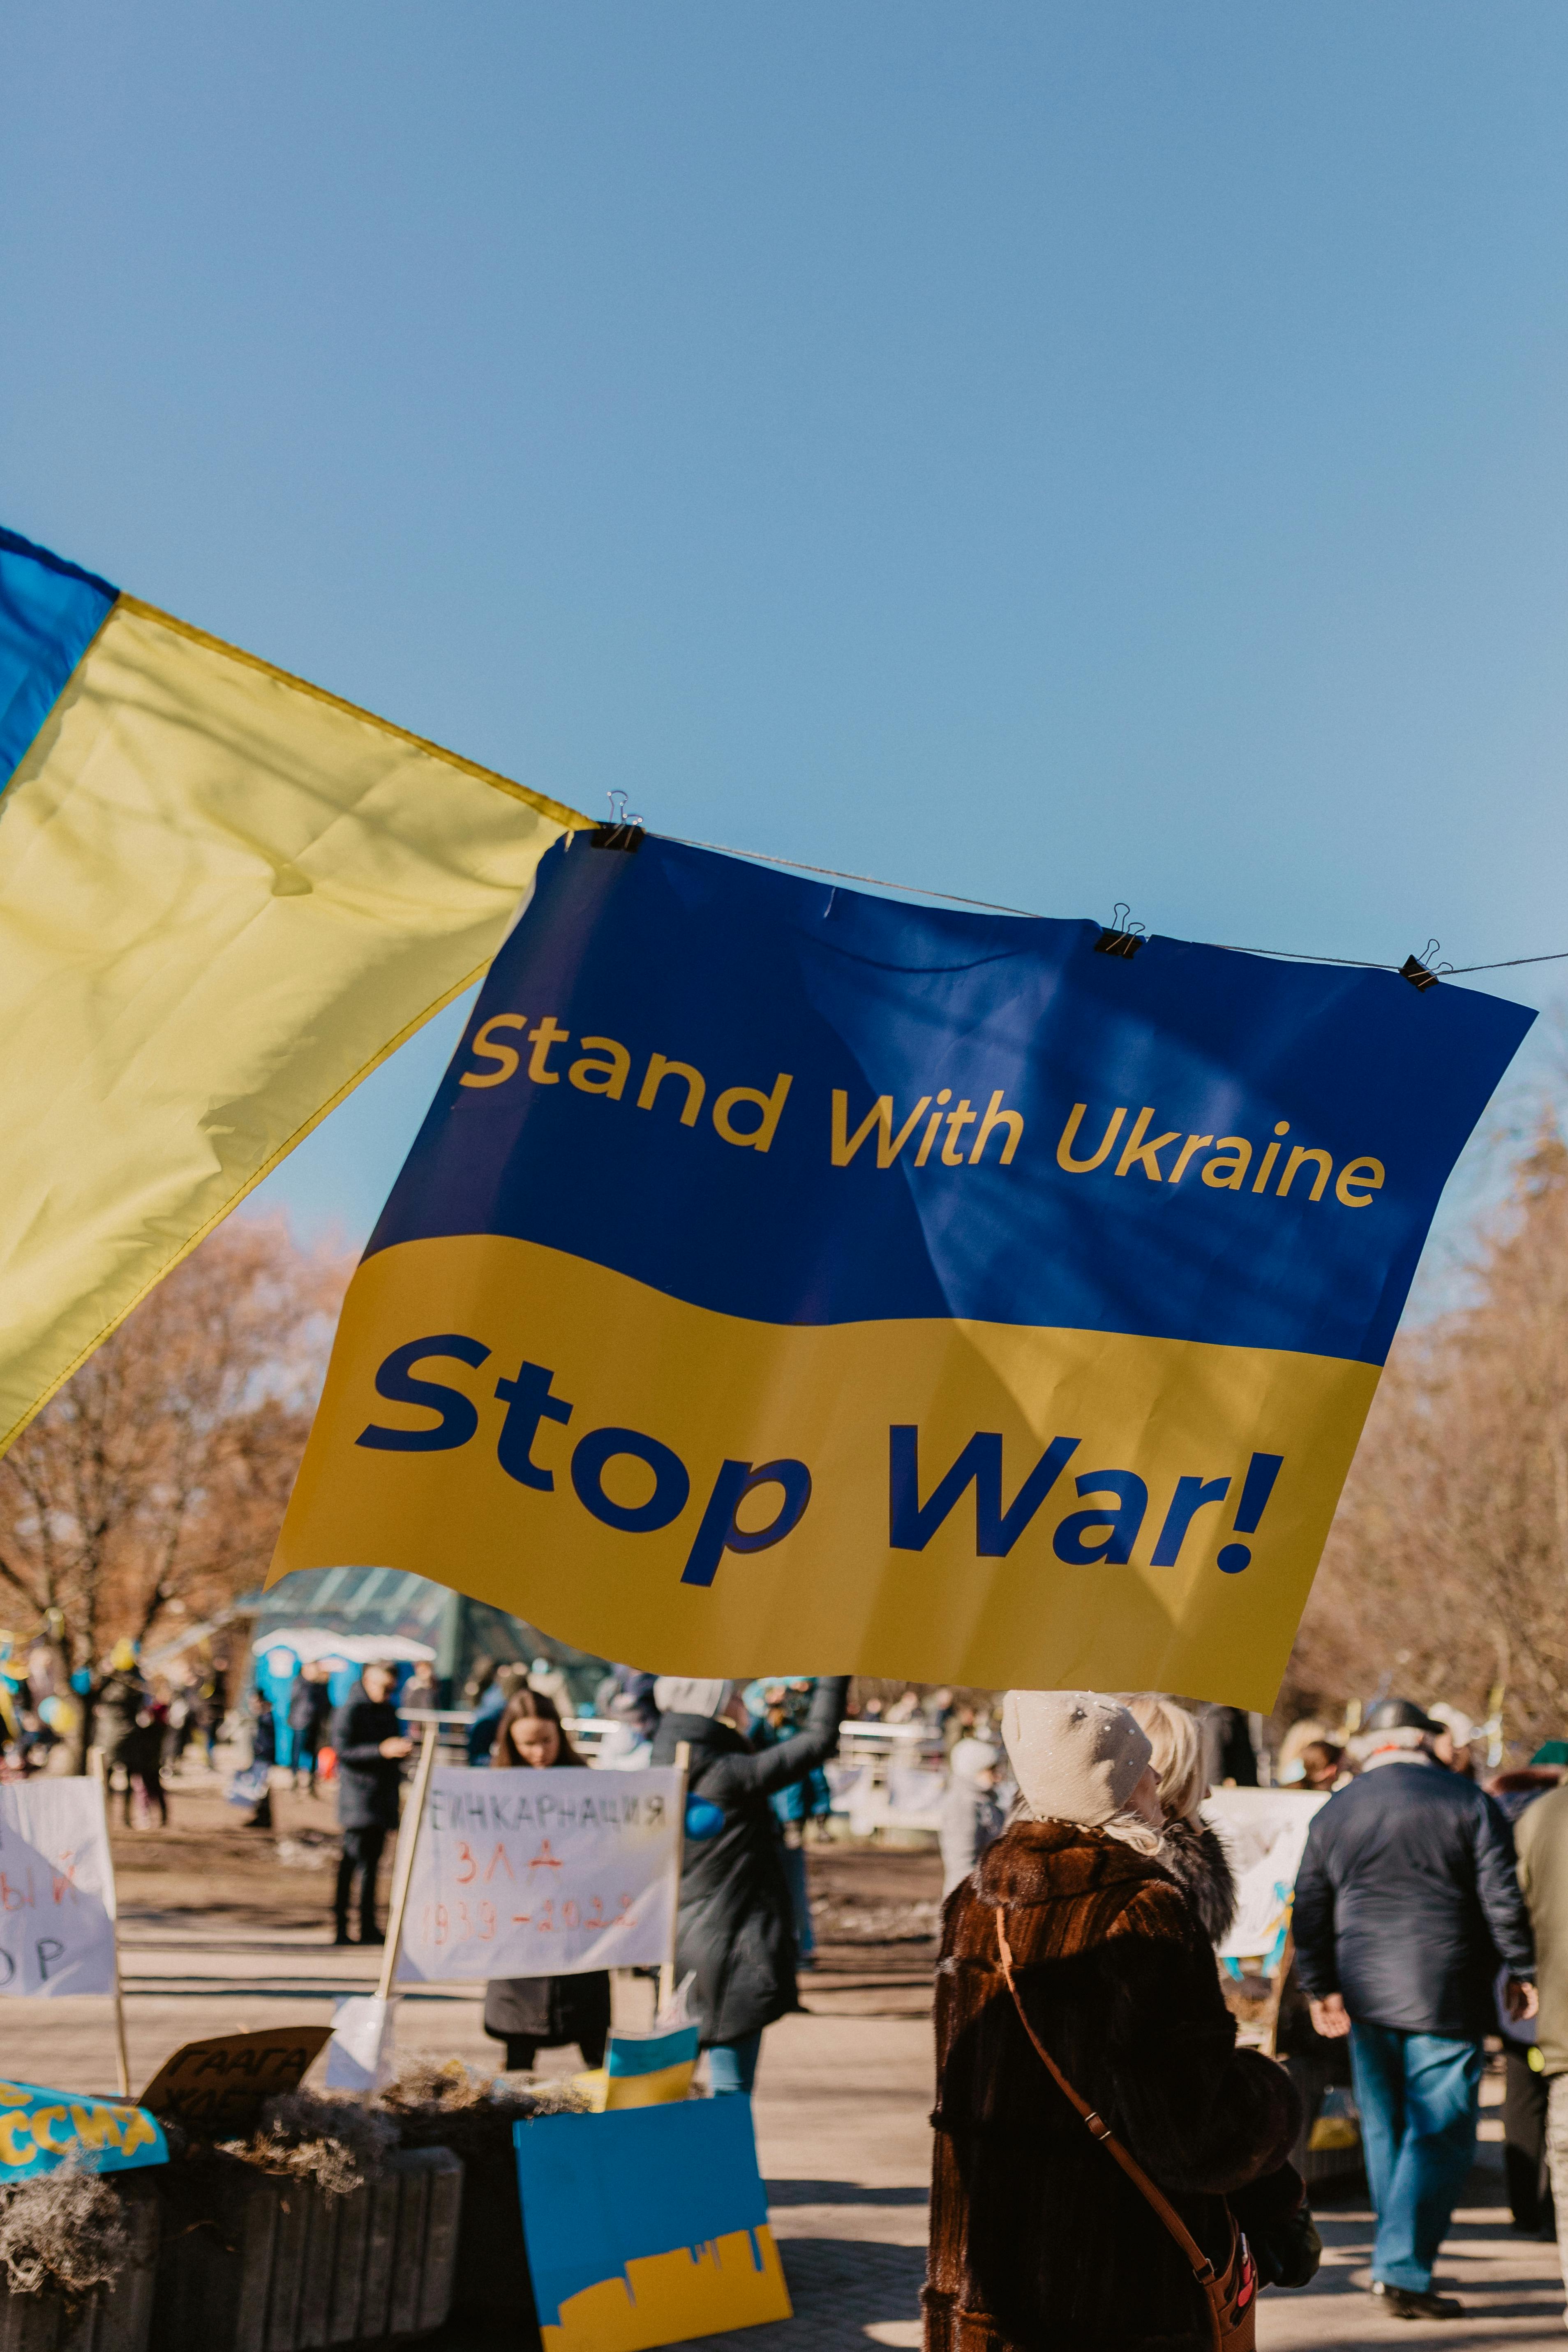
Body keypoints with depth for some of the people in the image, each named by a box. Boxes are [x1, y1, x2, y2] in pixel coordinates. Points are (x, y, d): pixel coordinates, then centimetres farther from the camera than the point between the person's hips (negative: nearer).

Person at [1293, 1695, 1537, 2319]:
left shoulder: (1332, 1815, 8)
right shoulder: (1468, 1803, -3)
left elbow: (1310, 1910, 8)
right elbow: (1502, 1898, -5)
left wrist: (1320, 1988, 11)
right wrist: (1523, 1972, 5)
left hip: (1364, 1993, 4)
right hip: (1446, 1999, -4)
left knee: (1385, 2129, 15)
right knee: (1440, 2135, -1)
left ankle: (1398, 2261, 23)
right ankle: (1403, 2269, -8)